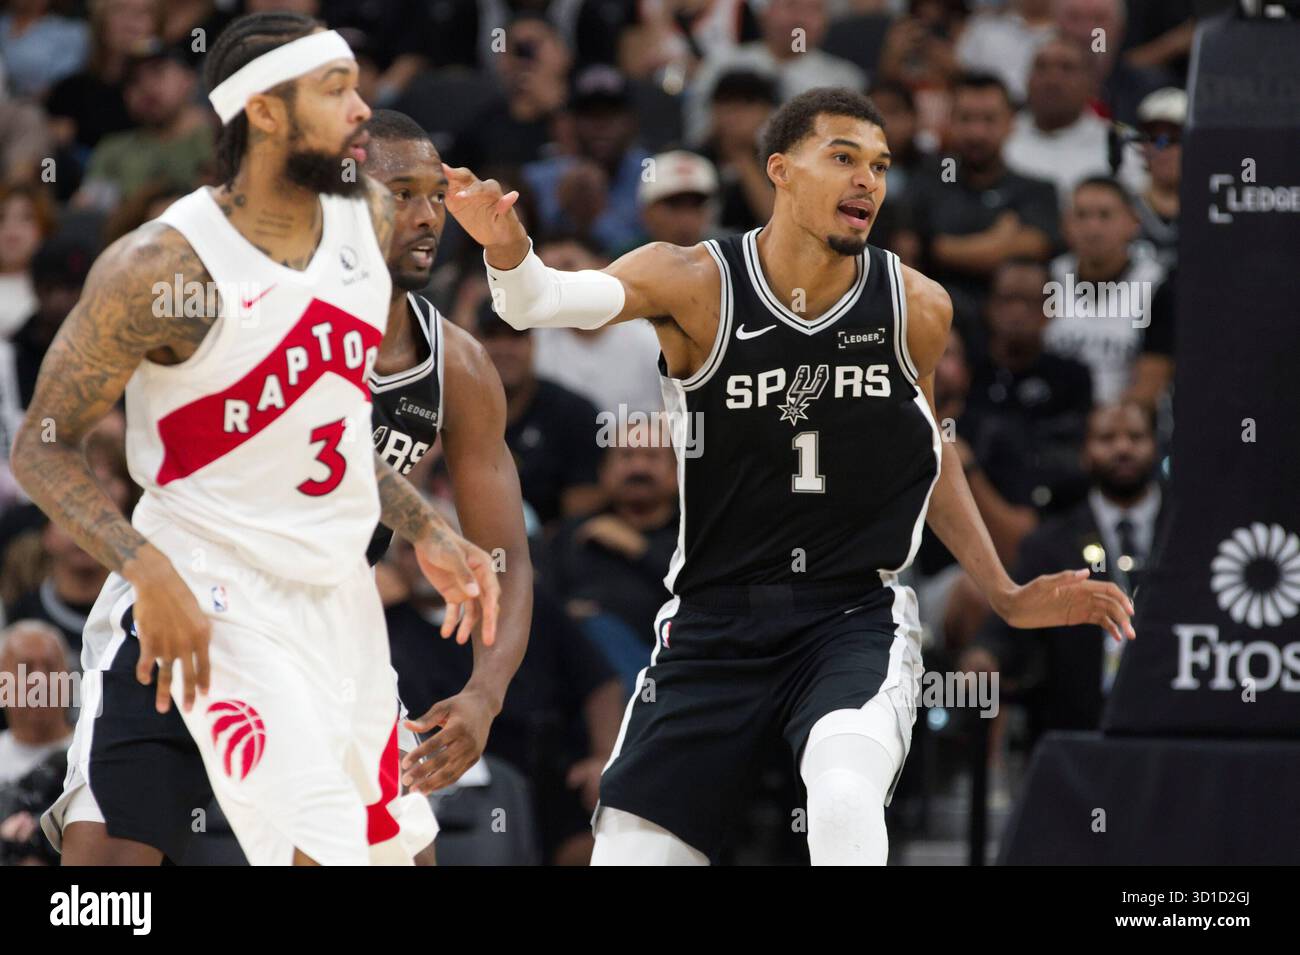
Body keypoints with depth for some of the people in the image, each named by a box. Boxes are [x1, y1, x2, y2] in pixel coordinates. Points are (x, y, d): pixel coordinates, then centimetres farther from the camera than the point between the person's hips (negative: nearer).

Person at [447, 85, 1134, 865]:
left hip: (856, 617, 0)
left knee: (847, 797, -32)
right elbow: (542, 298, -23)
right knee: (631, 852, -2)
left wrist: (1007, 597, 17)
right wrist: (507, 246, -46)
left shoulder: (916, 309, -1)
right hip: (714, 621, 1)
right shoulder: (694, 285, -8)